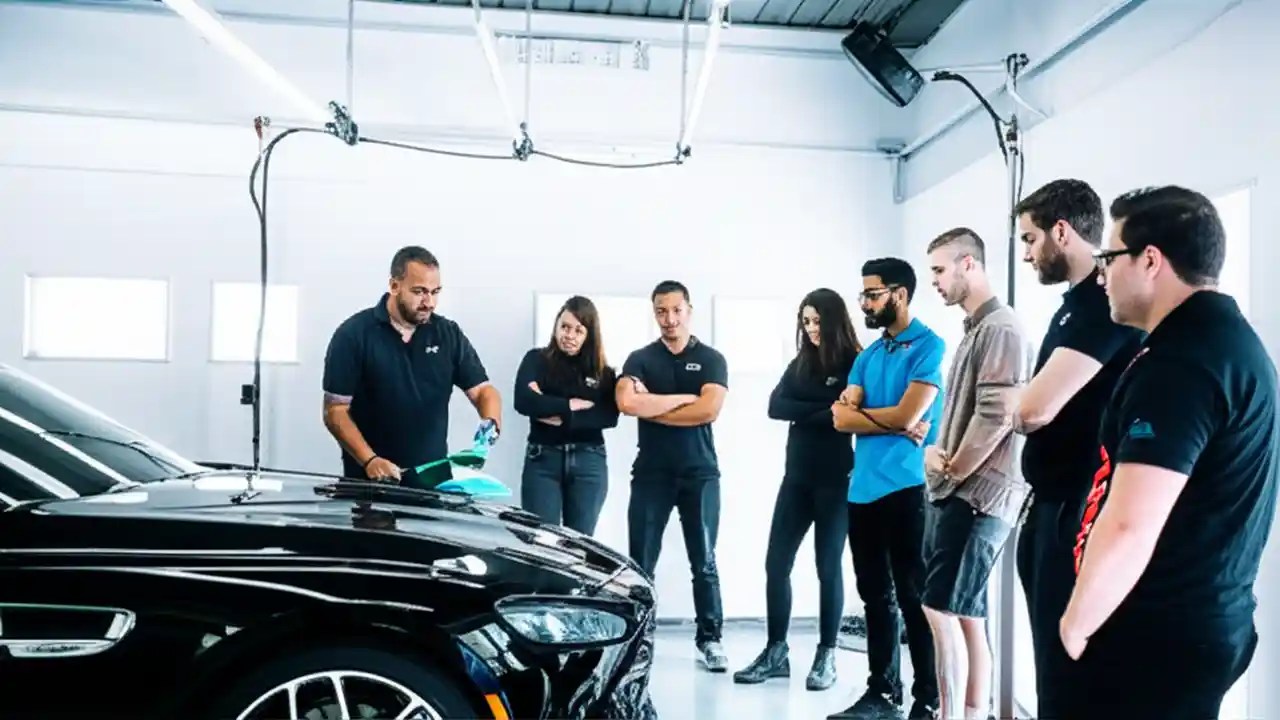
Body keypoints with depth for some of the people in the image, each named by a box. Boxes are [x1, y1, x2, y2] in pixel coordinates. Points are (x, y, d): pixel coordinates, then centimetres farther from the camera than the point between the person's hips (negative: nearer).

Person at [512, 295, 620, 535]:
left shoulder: (603, 371, 8)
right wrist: (571, 405, -11)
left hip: (589, 462, 2)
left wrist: (561, 418, -14)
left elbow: (610, 416, -6)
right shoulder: (536, 359, 4)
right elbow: (523, 401, -12)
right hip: (543, 459, -1)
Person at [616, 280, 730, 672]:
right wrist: (683, 398, -9)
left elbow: (708, 409, -13)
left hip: (699, 472, -1)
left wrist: (651, 407, -8)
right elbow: (626, 403, -13)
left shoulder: (711, 359, 4)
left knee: (704, 562, 4)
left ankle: (709, 639, 14)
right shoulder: (639, 359, 7)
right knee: (641, 563, 2)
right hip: (650, 473, 1)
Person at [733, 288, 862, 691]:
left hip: (835, 480, -5)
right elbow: (775, 407, -3)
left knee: (828, 567, 4)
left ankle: (826, 657, 16)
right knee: (776, 564, 4)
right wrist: (822, 409, -13)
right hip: (797, 477, 5)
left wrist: (802, 413, -14)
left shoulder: (855, 364, -5)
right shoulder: (800, 363, 12)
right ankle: (776, 652, 15)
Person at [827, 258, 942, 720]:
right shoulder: (868, 354, 15)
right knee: (875, 596, 14)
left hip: (908, 488, -7)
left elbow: (908, 415, -15)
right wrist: (897, 423, -9)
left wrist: (859, 410, 0)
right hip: (864, 489, 7)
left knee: (914, 597, 1)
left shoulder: (929, 346, -6)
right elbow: (840, 418, 4)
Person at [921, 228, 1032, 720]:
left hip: (976, 496, -10)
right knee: (967, 616, 13)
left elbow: (997, 416, -21)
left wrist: (952, 471, -10)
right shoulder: (975, 330, 18)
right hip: (956, 494, 10)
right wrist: (934, 450, 4)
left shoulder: (1001, 329, -13)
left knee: (942, 610, -8)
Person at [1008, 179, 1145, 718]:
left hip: (1078, 511, -10)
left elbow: (1033, 408, -24)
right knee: (1053, 652, 19)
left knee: (1066, 666, 0)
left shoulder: (1103, 300, -17)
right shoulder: (1077, 300, 15)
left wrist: (1015, 409, -4)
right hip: (1055, 503, 10)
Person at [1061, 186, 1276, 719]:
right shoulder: (1227, 337, 11)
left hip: (1157, 636, -9)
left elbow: (1129, 530, -28)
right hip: (1206, 622, 9)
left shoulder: (1181, 359, -22)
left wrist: (1075, 626, -13)